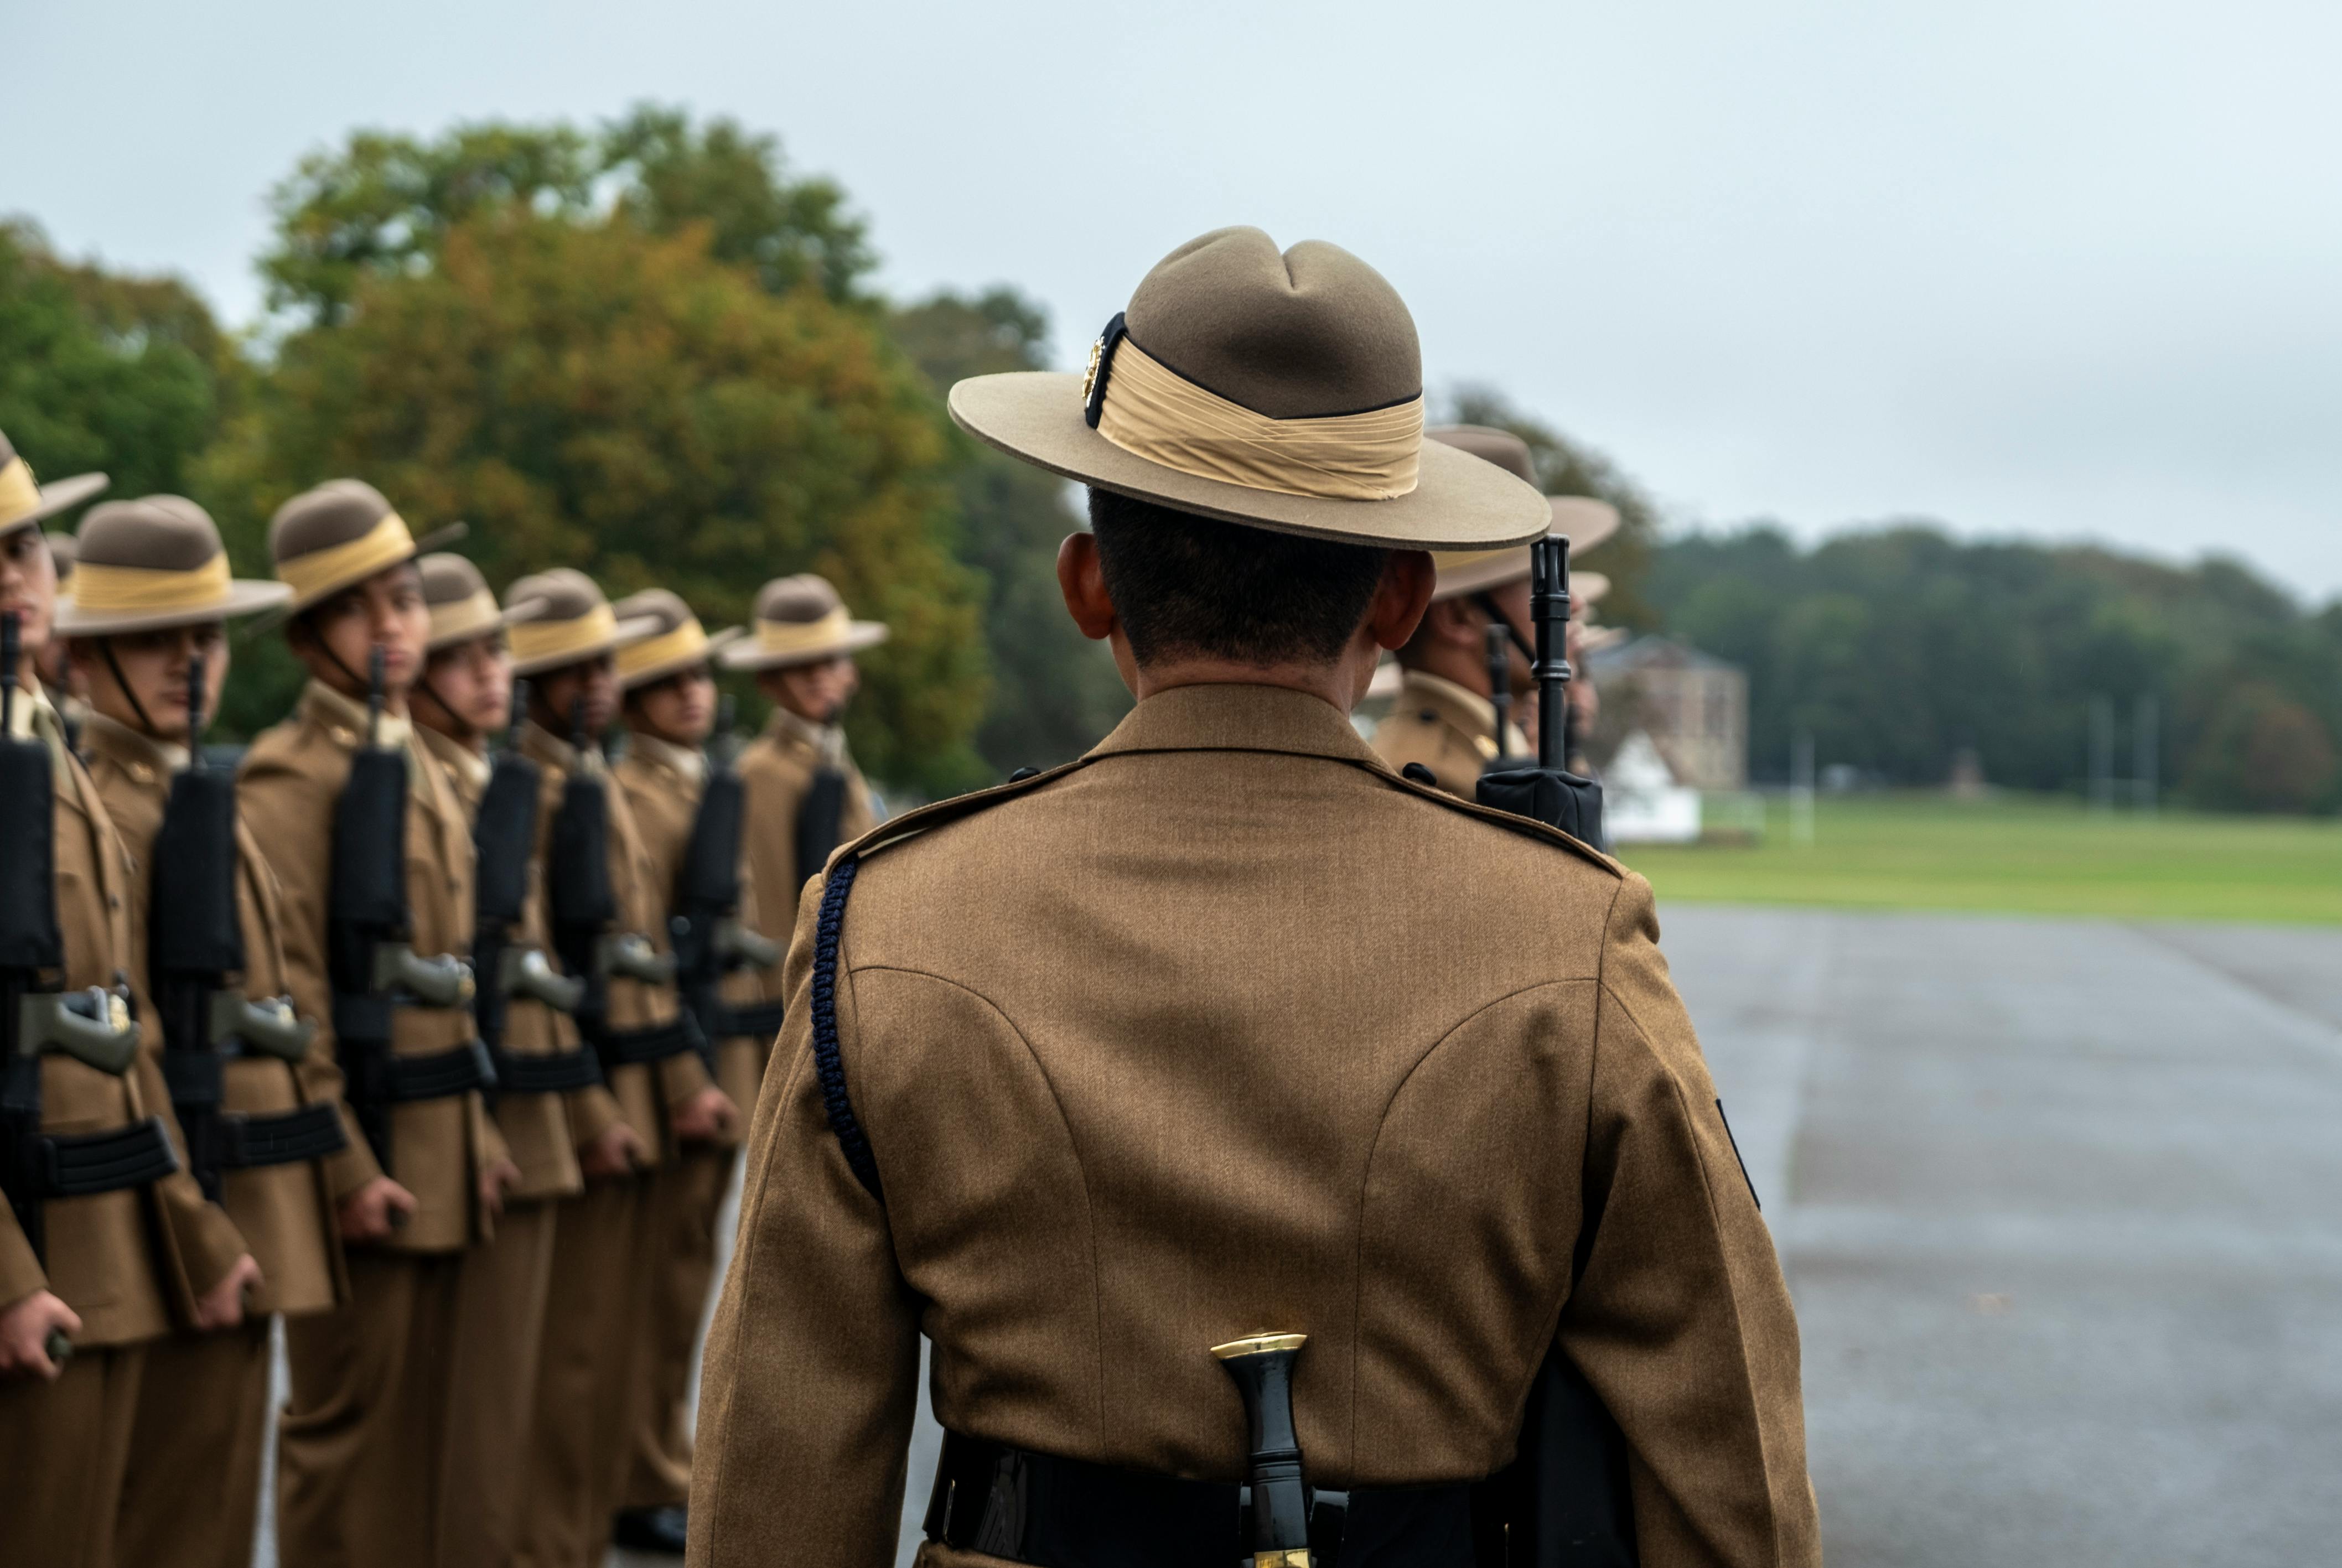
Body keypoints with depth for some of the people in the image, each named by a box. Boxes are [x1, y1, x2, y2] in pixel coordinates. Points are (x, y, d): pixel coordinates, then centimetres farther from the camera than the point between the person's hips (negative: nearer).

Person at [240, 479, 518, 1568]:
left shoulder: (421, 768, 15)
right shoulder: (291, 776, -11)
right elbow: (288, 996, -15)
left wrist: (476, 1135, 14)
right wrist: (346, 1170, -17)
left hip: (440, 1151, 8)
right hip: (361, 1152, -8)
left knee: (434, 1415, 13)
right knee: (350, 1417, 0)